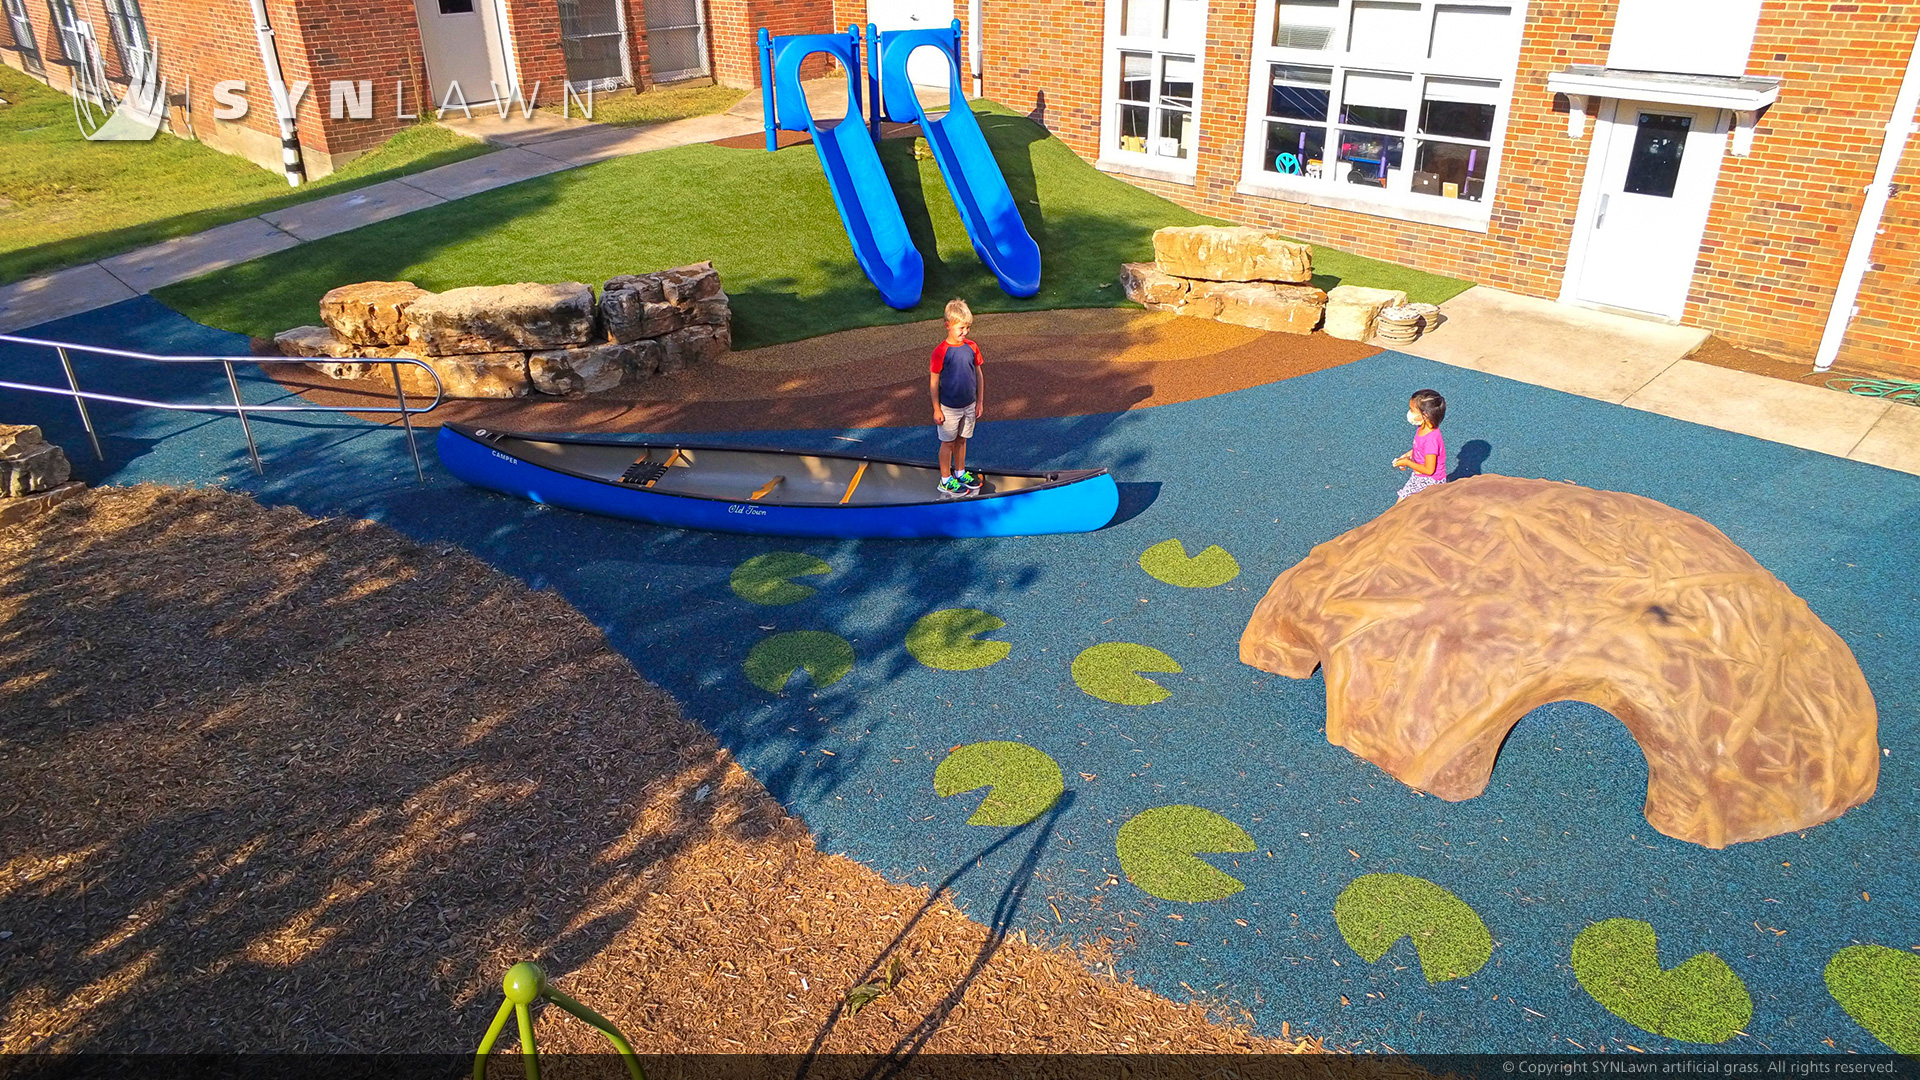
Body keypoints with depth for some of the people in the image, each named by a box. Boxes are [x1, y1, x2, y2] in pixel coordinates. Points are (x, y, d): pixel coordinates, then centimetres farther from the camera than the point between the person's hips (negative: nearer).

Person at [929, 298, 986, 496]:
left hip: (969, 405, 5)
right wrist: (936, 409, -11)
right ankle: (945, 480, 22)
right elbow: (934, 381, -13)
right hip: (949, 408, -4)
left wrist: (980, 401, 8)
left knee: (961, 440, 19)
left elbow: (979, 374, 6)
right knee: (948, 443, 9)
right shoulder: (941, 351, -19)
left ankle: (960, 473, 37)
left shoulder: (972, 347, -4)